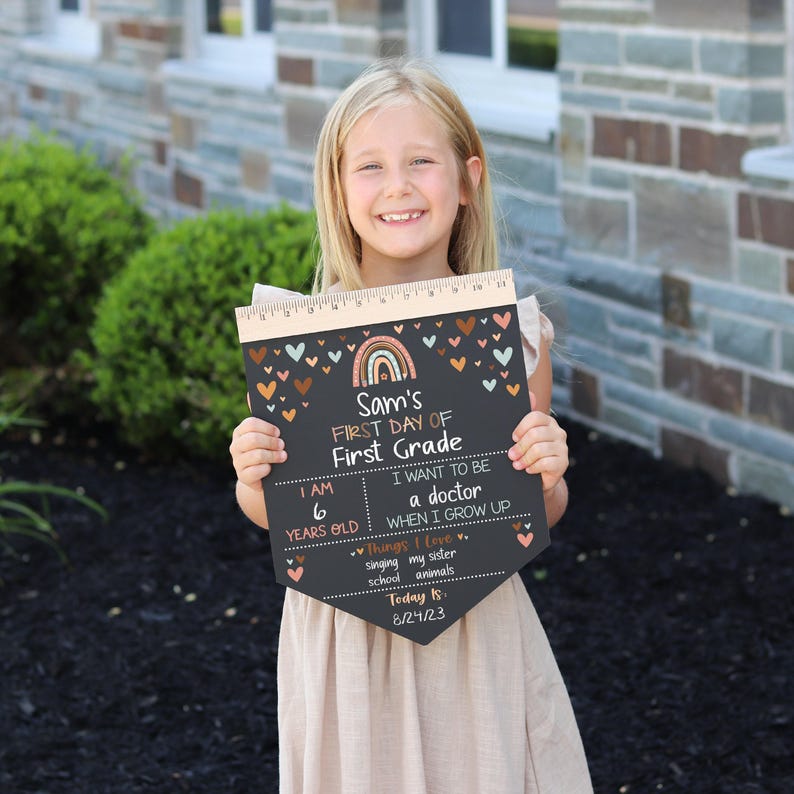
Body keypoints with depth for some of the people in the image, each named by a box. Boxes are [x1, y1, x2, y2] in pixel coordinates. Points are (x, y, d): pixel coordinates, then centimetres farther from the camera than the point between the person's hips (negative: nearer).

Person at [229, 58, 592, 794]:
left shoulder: (512, 332, -7)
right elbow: (268, 514, 3)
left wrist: (546, 479, -16)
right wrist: (253, 478, -18)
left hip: (476, 631, 1)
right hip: (343, 635, 0)